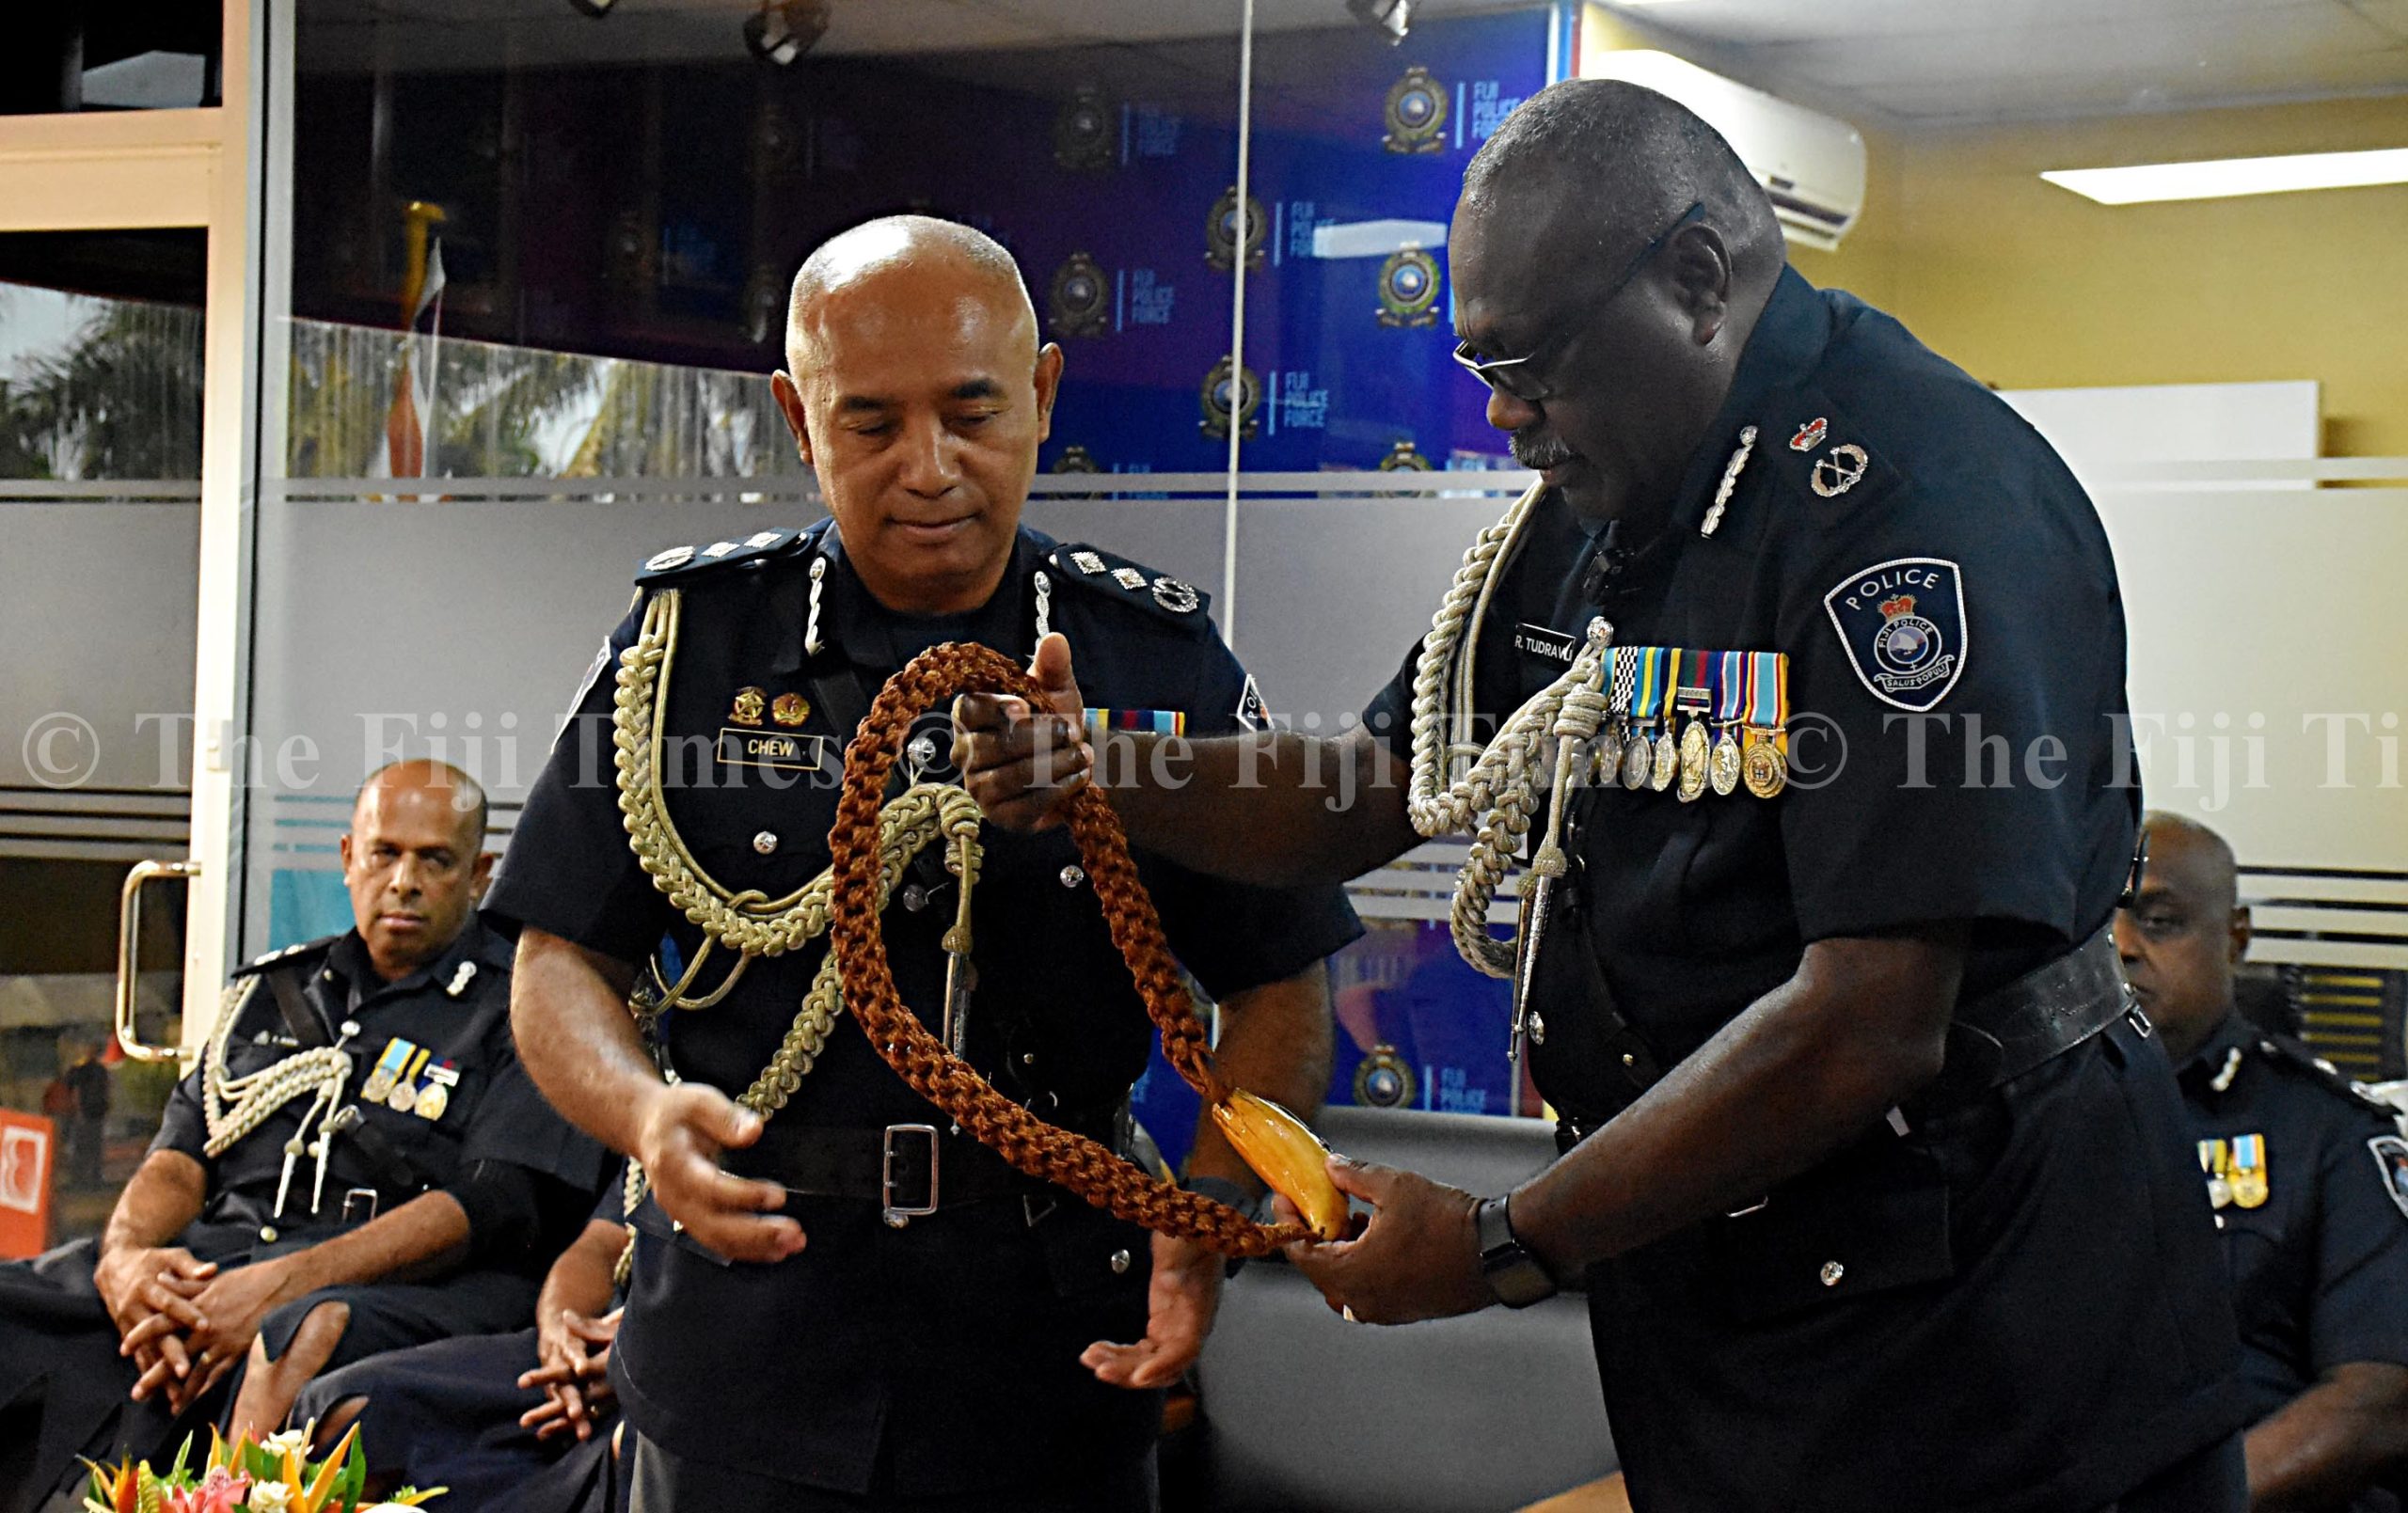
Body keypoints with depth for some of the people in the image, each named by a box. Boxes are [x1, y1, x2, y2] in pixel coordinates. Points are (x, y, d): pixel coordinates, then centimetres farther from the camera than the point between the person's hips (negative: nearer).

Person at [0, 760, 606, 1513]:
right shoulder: (273, 991, 25)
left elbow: (496, 1202, -7)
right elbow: (181, 1153, 18)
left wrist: (283, 1285, -18)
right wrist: (124, 1256, -8)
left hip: (403, 1283, -5)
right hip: (209, 1260, 5)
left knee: (310, 1334, -41)